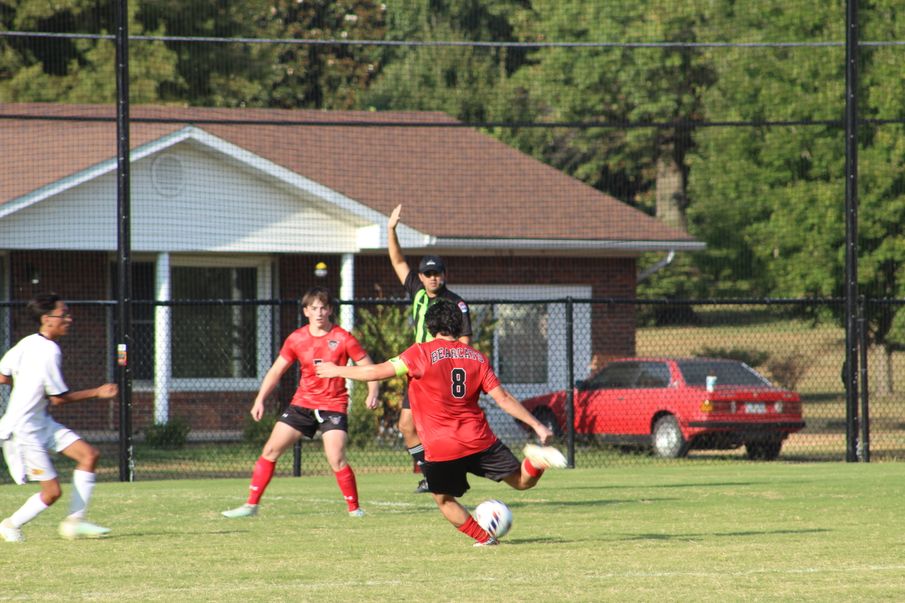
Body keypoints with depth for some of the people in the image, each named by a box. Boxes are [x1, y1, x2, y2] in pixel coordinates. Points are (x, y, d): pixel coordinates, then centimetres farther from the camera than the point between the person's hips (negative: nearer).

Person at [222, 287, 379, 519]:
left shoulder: (343, 338, -8)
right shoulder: (296, 339, 2)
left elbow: (367, 366, -2)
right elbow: (276, 370, 9)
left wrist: (372, 393, -17)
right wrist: (260, 400, 0)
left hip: (333, 406, -4)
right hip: (302, 403, 4)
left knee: (336, 460, -20)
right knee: (270, 450, 0)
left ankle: (354, 508, -3)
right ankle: (251, 505, 8)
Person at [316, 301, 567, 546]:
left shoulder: (421, 353, -5)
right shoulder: (476, 357, 7)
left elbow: (378, 371, -5)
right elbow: (503, 398, 2)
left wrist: (337, 370, 8)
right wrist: (537, 425, 6)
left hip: (440, 450, -3)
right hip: (479, 441, 3)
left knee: (444, 499, 20)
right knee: (523, 481, 8)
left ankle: (483, 538, 8)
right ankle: (536, 461, -24)